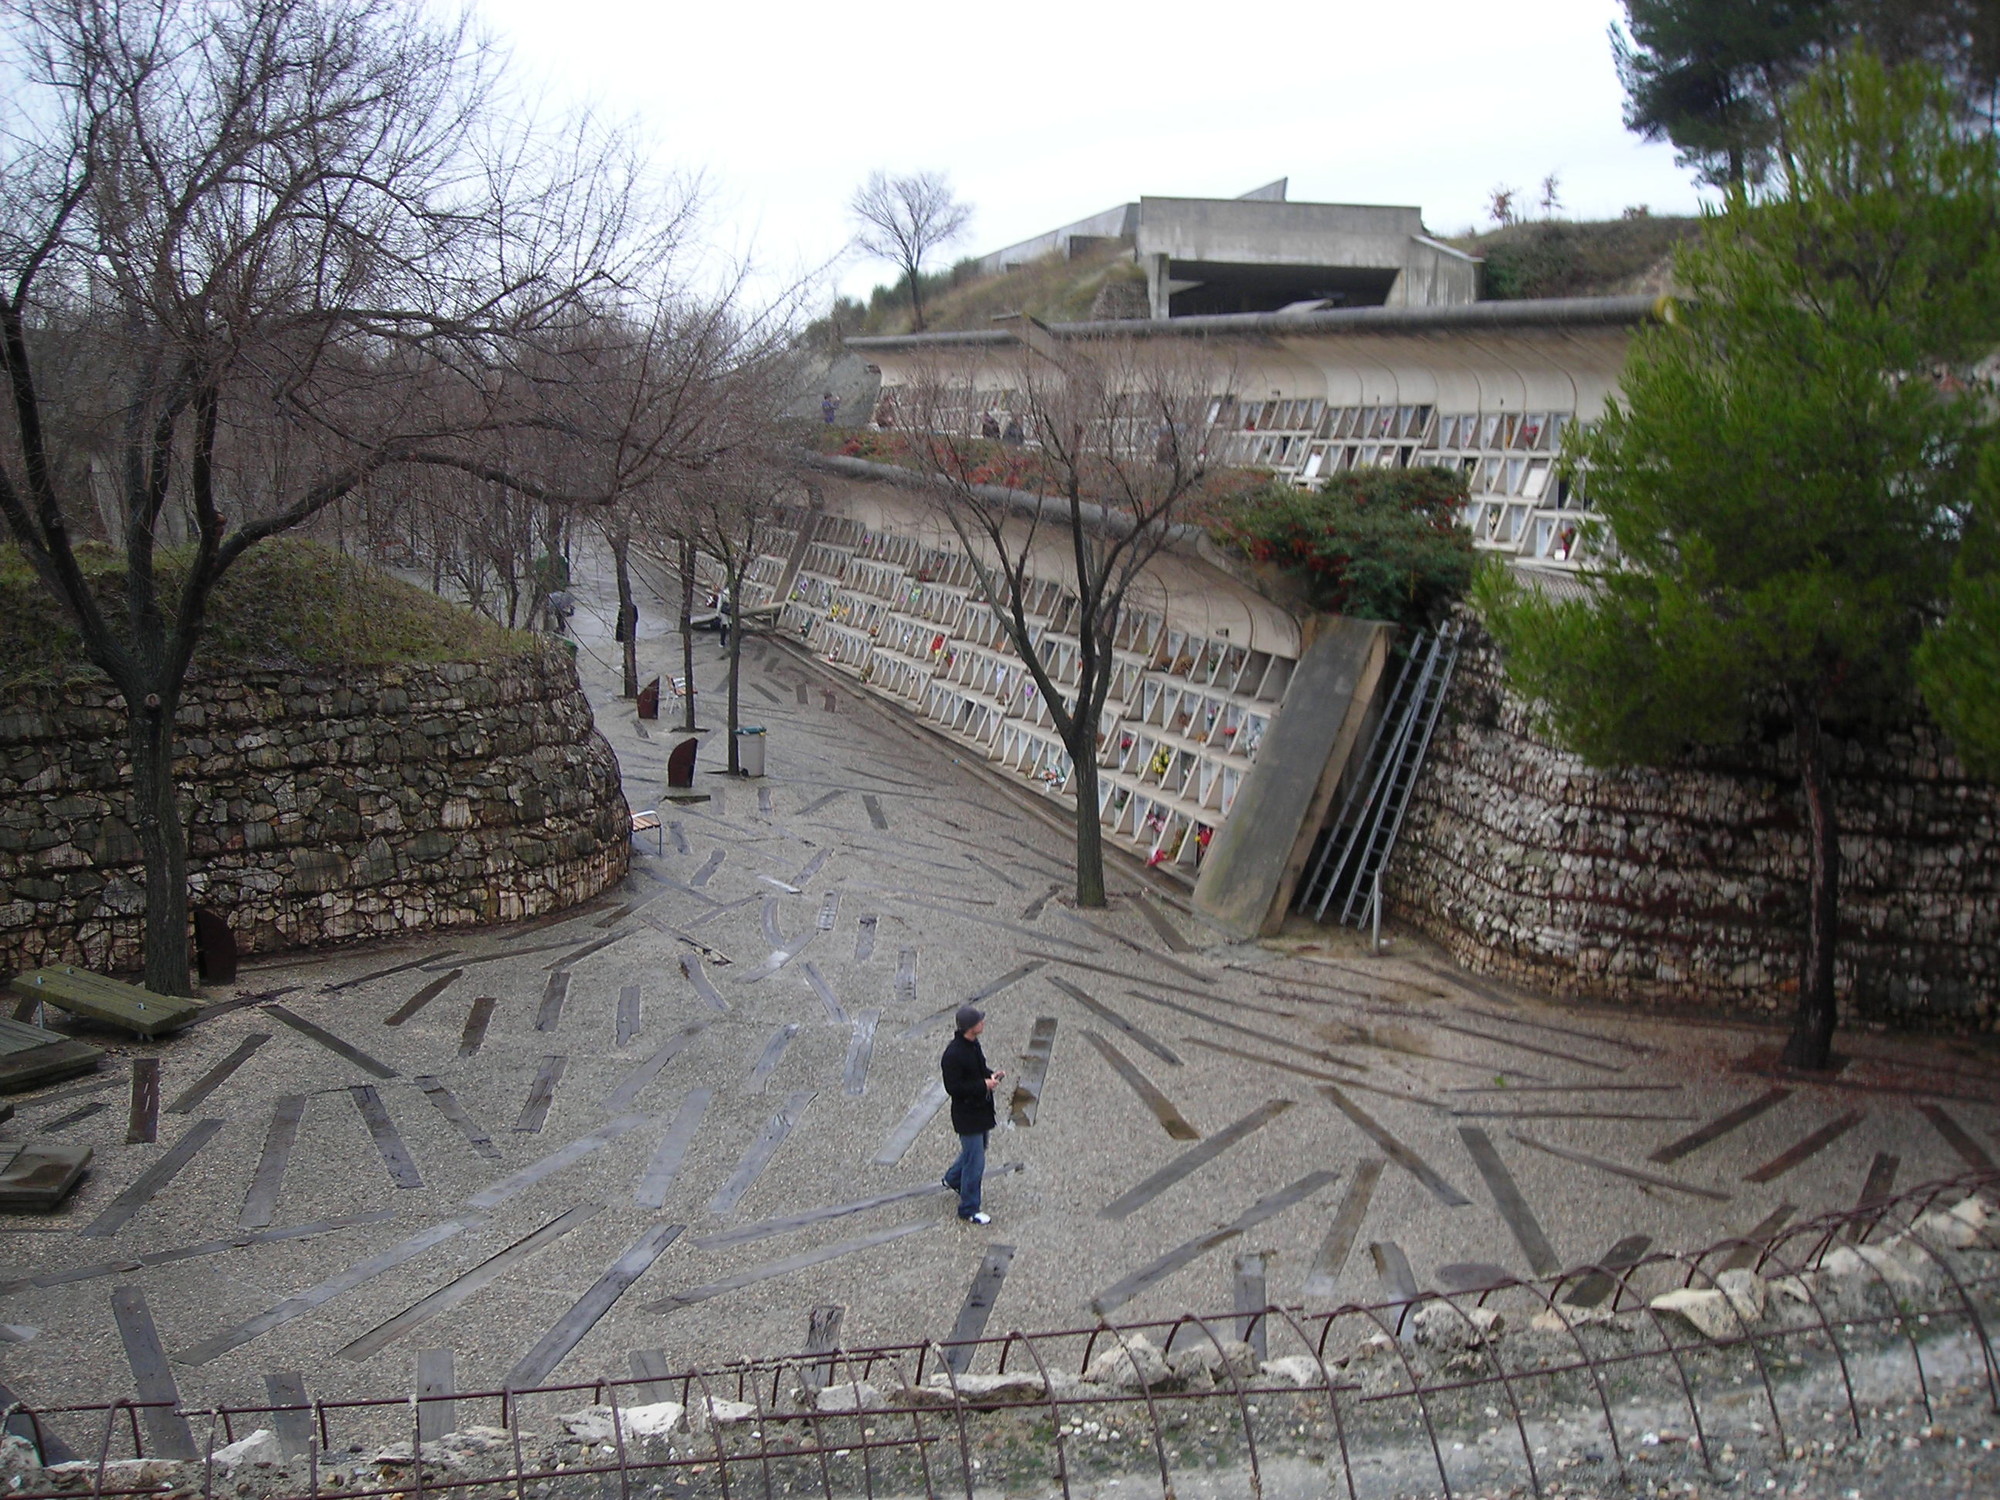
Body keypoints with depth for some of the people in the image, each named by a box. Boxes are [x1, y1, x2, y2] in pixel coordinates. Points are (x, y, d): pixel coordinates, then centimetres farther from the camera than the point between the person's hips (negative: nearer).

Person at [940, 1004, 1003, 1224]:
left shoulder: (973, 1045, 2)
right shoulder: (953, 1055, -26)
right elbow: (953, 1087, -24)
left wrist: (991, 1075, -3)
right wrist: (983, 1085, -26)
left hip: (981, 1109, 9)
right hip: (967, 1114, -9)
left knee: (975, 1151, 26)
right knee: (975, 1161, -2)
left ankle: (953, 1179, 52)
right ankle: (969, 1209, 10)